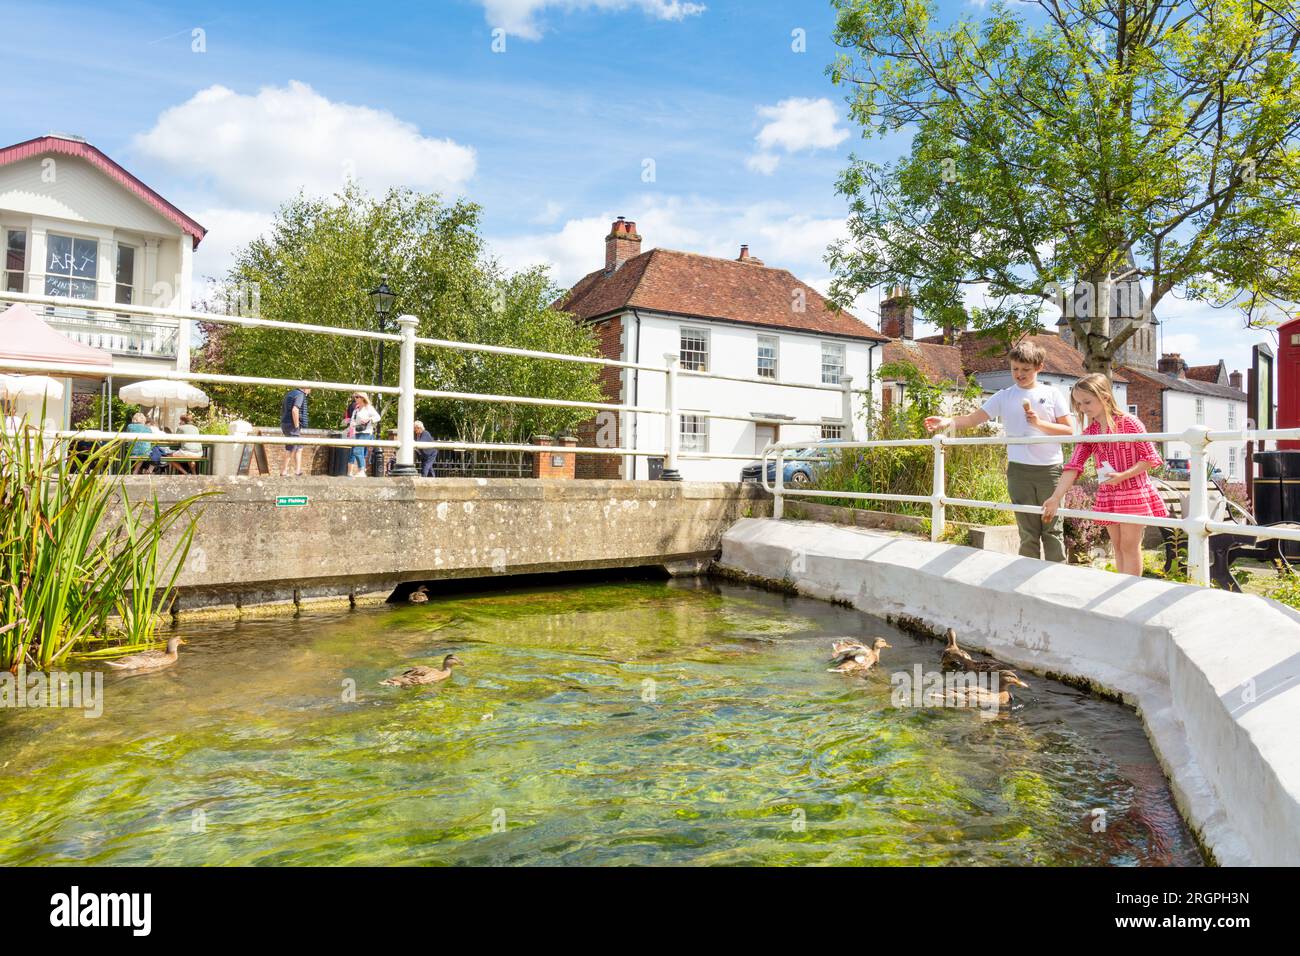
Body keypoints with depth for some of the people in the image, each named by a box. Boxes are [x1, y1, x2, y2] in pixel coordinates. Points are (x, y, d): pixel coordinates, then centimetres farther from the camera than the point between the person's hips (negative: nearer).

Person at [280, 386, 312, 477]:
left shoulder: (290, 393, 17)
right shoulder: (300, 395, -13)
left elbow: (283, 408, 24)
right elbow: (294, 410, -27)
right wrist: (297, 425, -20)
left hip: (285, 424, 10)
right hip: (292, 426, -10)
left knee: (299, 447, 15)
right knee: (291, 449, -2)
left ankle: (297, 470, 14)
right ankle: (284, 471, 1)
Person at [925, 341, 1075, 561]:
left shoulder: (1052, 394, 5)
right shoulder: (1004, 397, 4)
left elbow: (1069, 430, 3)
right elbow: (973, 419, -6)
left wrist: (1040, 423, -12)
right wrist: (948, 422, -24)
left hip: (1050, 469, 0)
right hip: (1019, 470, 0)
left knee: (1053, 530, 4)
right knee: (1028, 532, 6)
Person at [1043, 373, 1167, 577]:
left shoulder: (1129, 423, -12)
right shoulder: (1088, 434, 2)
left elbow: (1151, 458, -11)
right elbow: (1073, 467, -7)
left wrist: (1122, 476, -23)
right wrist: (1056, 497, -18)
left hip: (1133, 493, -5)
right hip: (1107, 495, 5)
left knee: (1130, 546, -1)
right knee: (1118, 547, 12)